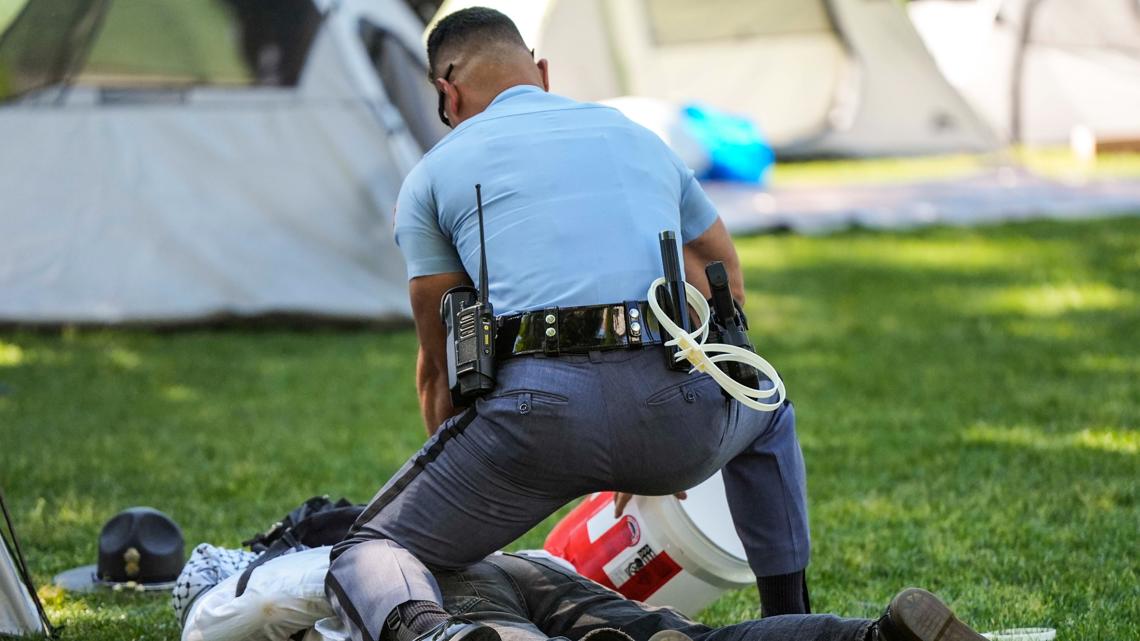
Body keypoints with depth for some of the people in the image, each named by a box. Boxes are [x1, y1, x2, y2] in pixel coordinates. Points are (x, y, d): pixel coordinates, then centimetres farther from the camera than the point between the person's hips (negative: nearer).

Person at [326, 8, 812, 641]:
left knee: (369, 551, 13)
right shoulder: (638, 137, 29)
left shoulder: (434, 173, 18)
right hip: (680, 418, 3)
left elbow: (440, 366, 19)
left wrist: (462, 500, 35)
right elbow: (729, 290, 38)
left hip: (539, 406, -3)